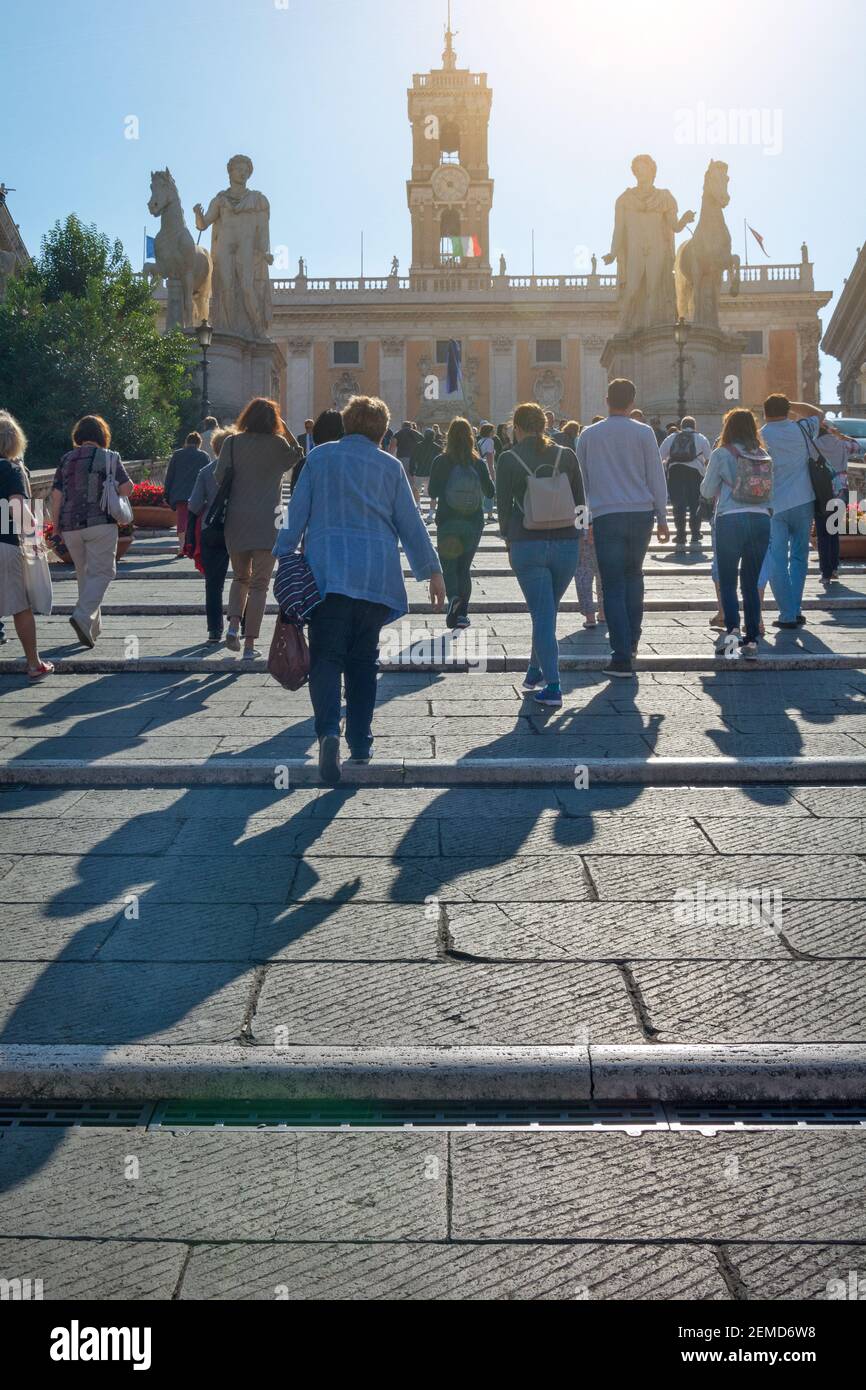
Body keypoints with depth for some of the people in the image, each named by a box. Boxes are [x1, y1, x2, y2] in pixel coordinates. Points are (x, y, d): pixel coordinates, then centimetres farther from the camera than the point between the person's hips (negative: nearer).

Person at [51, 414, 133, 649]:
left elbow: (56, 495, 6)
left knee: (84, 574, 15)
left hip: (70, 525, 4)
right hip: (100, 522, -4)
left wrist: (55, 525, 10)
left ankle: (93, 627, 20)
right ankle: (83, 616, -25)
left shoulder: (66, 459, 10)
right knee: (101, 572, -3)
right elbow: (127, 487, -5)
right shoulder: (109, 457, 1)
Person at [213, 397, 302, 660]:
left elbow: (219, 477, -1)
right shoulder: (277, 444, -3)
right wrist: (284, 429, 13)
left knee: (241, 577, 20)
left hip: (235, 520, 2)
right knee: (259, 584, 3)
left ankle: (233, 625, -2)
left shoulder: (233, 443, 0)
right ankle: (250, 643, 0)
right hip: (267, 521, -2)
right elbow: (297, 456, 17)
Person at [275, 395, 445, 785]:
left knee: (326, 657, -4)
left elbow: (296, 513, 4)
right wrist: (432, 571, 15)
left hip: (328, 571, -1)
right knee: (363, 659, 12)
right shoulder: (391, 466, 9)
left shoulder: (319, 458, 8)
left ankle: (329, 730, -27)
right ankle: (361, 742, 13)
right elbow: (410, 523, 9)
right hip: (378, 574, 1)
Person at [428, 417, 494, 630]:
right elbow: (490, 492, 5)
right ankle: (462, 613, 8)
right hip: (474, 522, 2)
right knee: (464, 567, 12)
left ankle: (453, 597, -23)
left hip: (447, 522, -2)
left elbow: (433, 492, -5)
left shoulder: (440, 462, -8)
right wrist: (490, 475, 22)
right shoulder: (479, 463, -3)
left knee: (448, 566, 6)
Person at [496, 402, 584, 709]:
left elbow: (503, 505, 1)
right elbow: (579, 500, 9)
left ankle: (552, 687, -7)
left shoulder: (508, 459, -2)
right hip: (566, 543, 3)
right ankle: (535, 673, 30)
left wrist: (509, 542, 13)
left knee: (542, 615, -1)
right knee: (547, 611, 18)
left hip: (527, 545, -3)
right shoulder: (565, 455, 5)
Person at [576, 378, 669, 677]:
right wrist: (662, 518, 9)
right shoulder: (643, 433, 2)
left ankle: (623, 656, -7)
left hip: (606, 516, -1)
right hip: (641, 513, 1)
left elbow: (581, 480, 11)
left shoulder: (589, 435, 5)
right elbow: (656, 477, 3)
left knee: (613, 586, -1)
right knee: (633, 576, 19)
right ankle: (632, 643, 21)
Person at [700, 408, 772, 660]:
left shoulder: (721, 454, -1)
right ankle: (751, 640, 8)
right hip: (761, 520, 4)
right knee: (751, 584, 9)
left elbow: (707, 491, 5)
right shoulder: (764, 456, 12)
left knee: (727, 582, 1)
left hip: (730, 520, -4)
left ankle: (732, 628, -19)